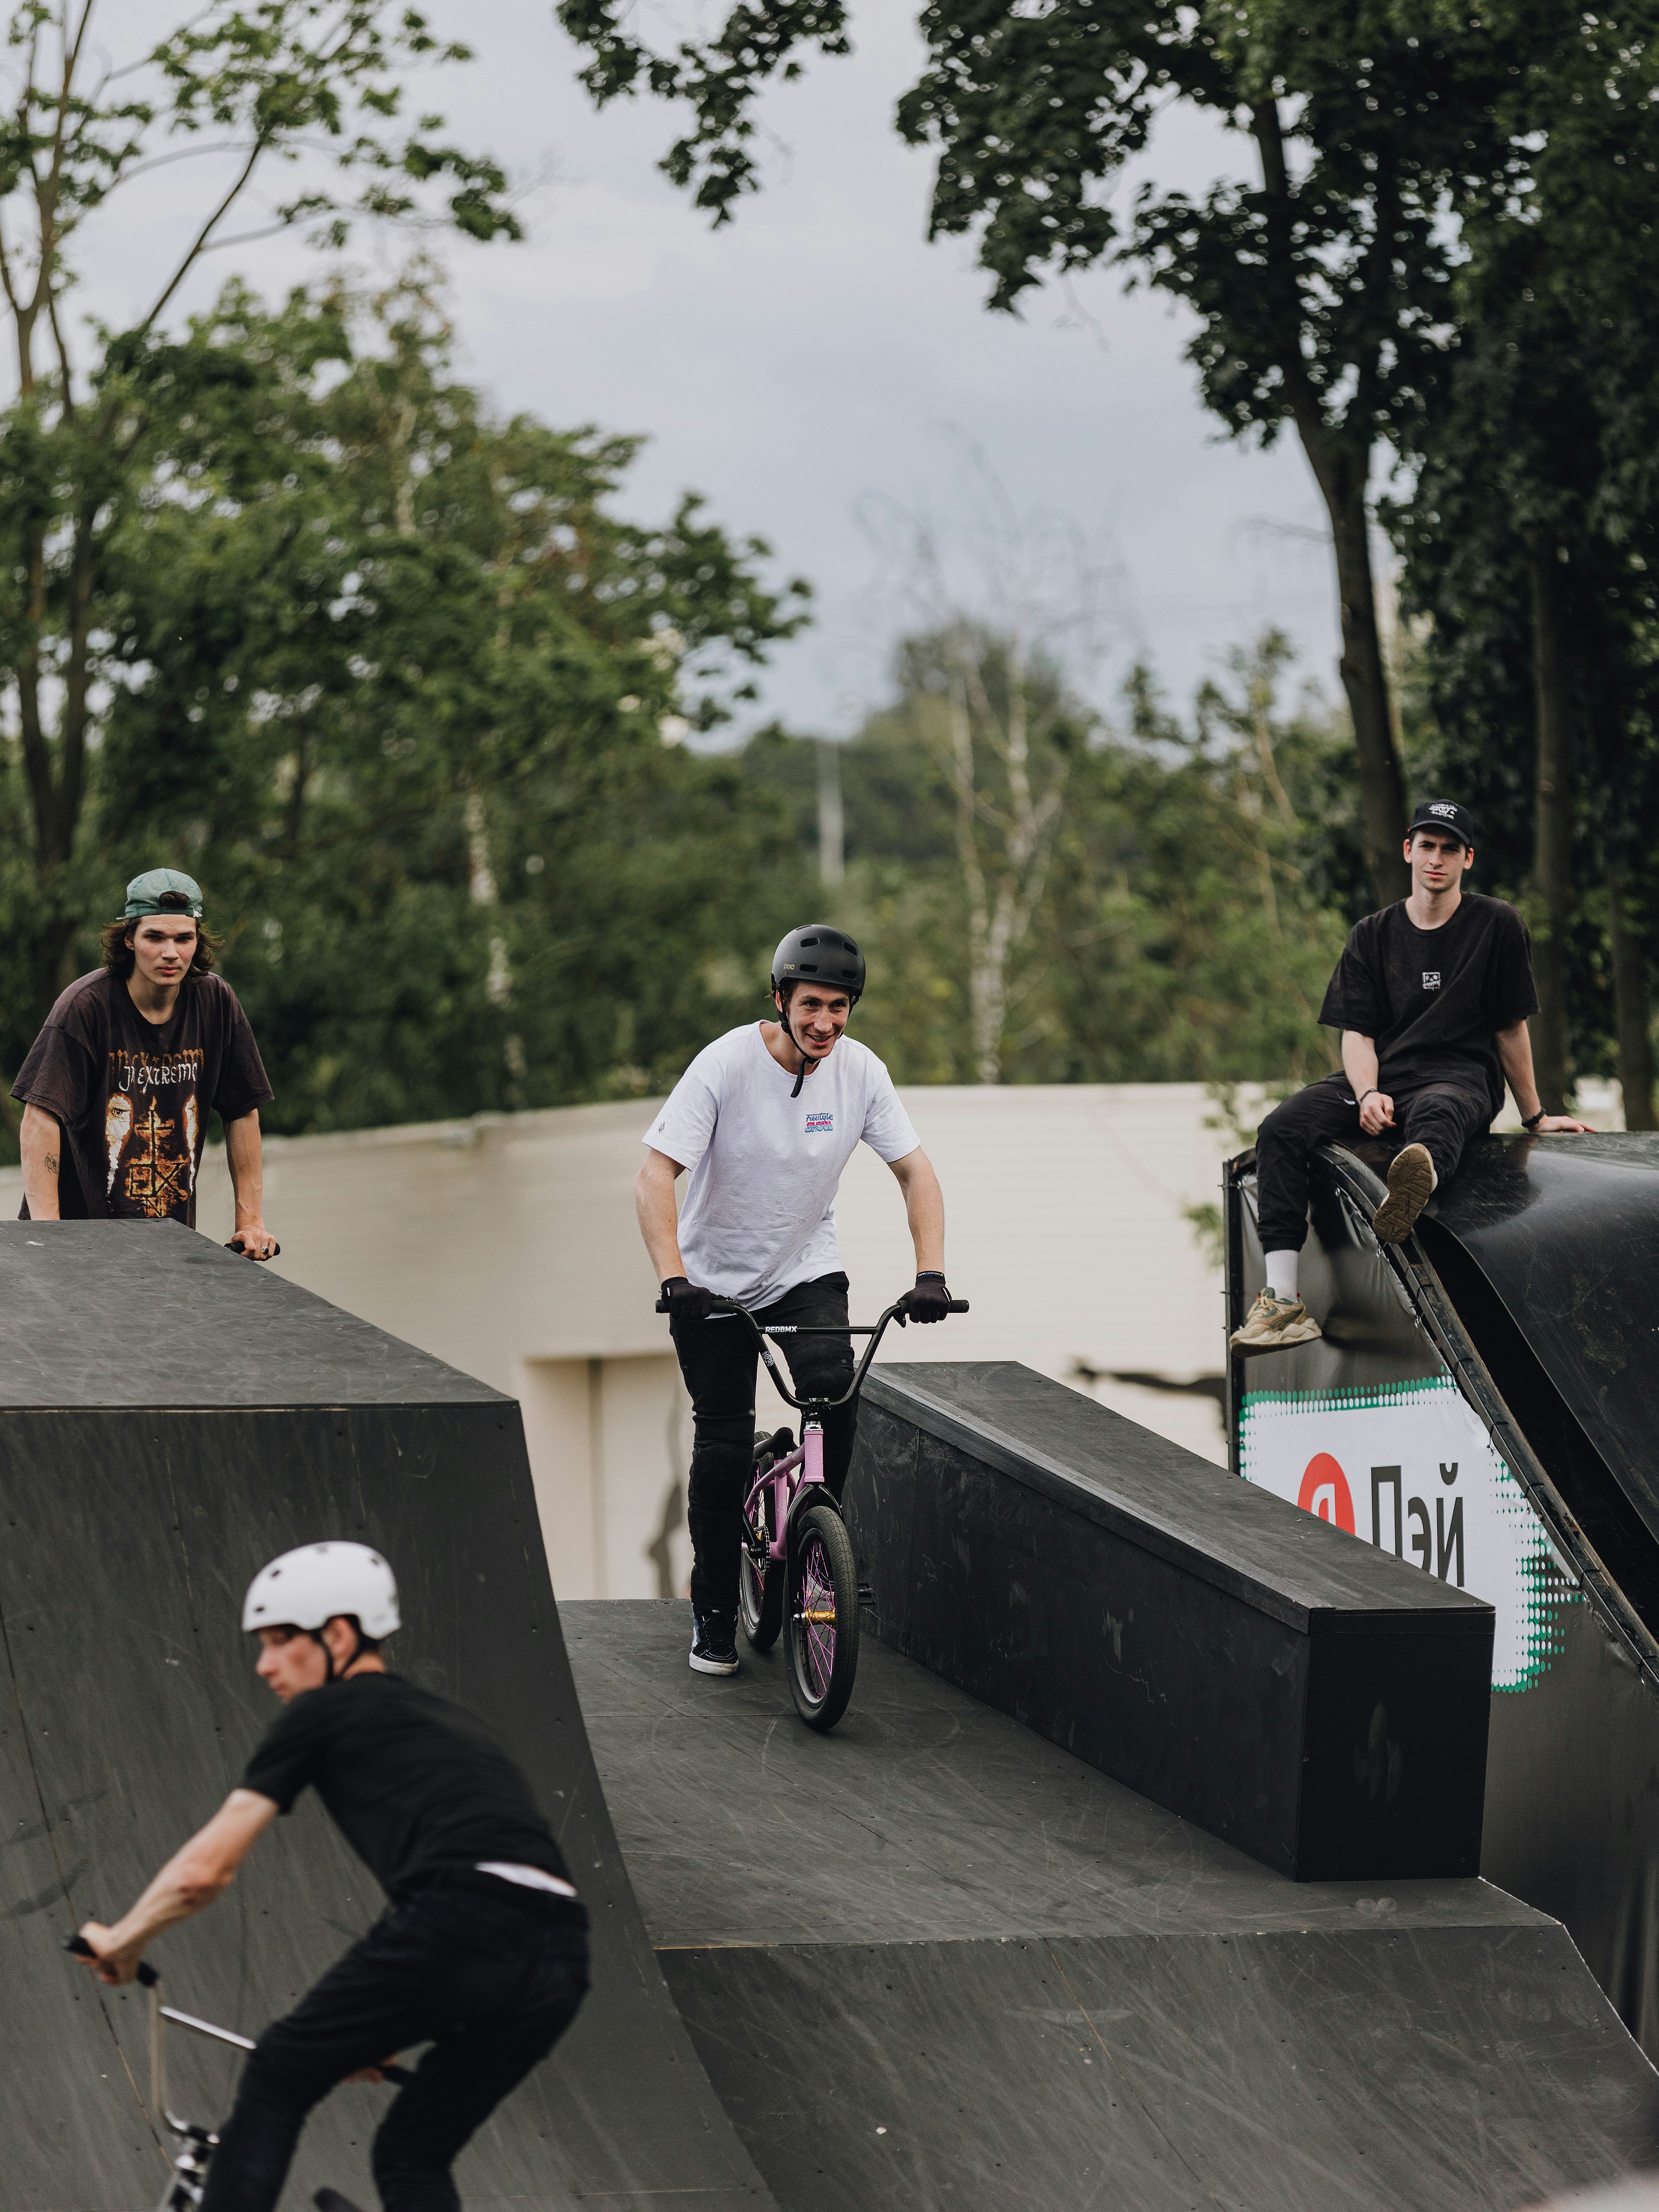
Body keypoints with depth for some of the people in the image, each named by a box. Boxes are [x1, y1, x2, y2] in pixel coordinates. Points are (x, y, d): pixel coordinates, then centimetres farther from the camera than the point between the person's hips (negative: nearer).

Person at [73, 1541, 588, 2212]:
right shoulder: (451, 1722, 34)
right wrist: (377, 2029, 45)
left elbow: (204, 1870, 11)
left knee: (277, 2079, 14)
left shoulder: (323, 1714, 12)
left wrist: (120, 1941, 29)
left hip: (455, 1928, -7)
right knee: (412, 2157, 21)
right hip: (560, 1965, 7)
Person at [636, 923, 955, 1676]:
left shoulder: (860, 1071, -10)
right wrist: (673, 1279, -37)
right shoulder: (726, 1065, -21)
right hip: (716, 1280, -2)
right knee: (724, 1446, -4)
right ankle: (713, 1613, 13)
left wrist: (931, 1274, -18)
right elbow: (655, 1177, -24)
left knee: (834, 1388, -24)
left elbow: (915, 1172, -4)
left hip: (806, 1272, 2)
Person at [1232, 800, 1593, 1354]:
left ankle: (1415, 1186, -82)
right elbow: (1357, 1032, 8)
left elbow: (1511, 1027, 14)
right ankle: (1281, 1299, -34)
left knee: (1436, 1113, -43)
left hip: (1461, 1079, -4)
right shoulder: (1373, 936, 16)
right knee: (1281, 1129, -25)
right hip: (1381, 1078, 4)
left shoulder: (1498, 927, 9)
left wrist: (1534, 1118, 18)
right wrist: (1368, 1095, -12)